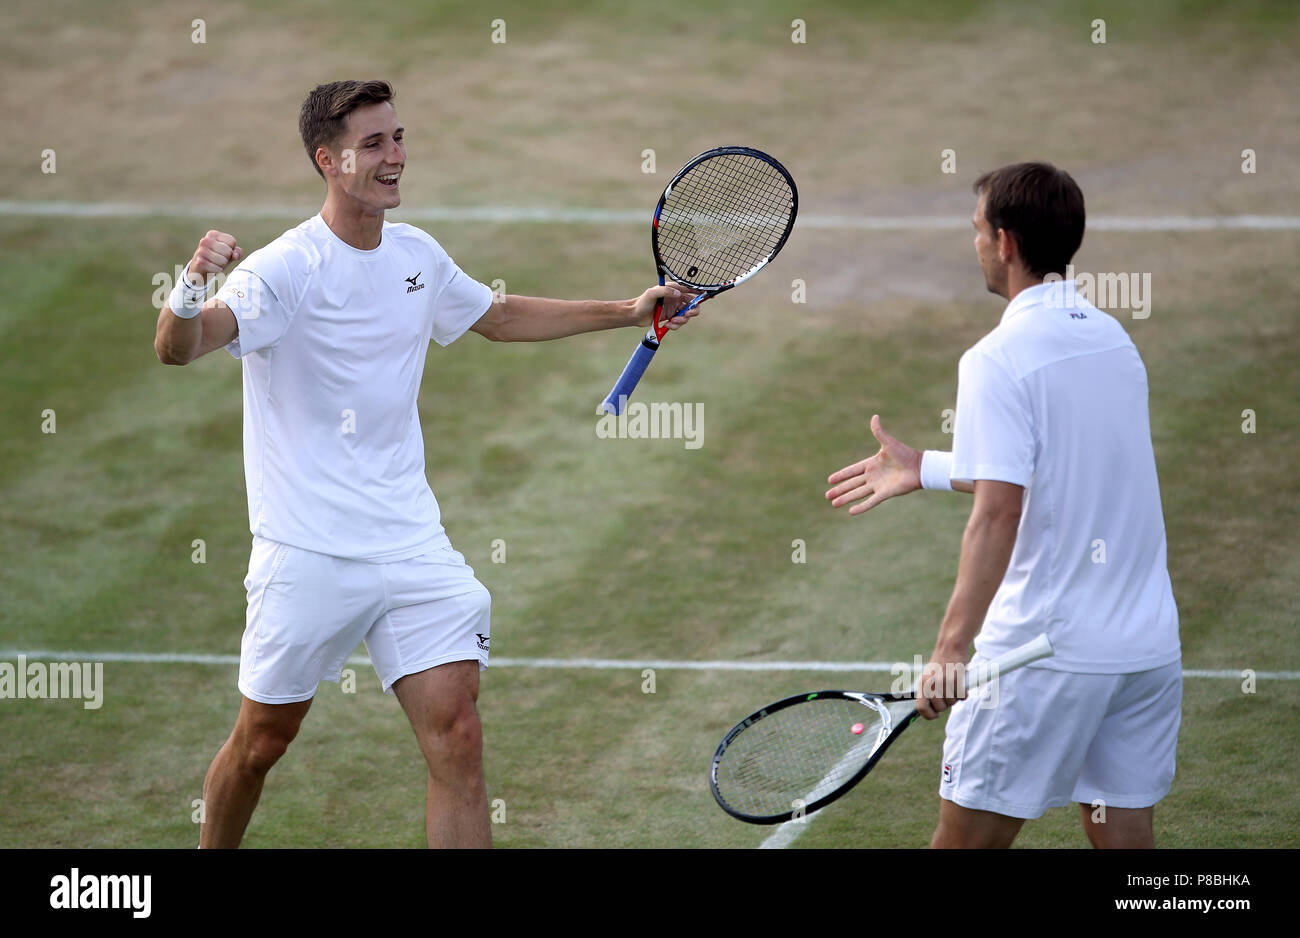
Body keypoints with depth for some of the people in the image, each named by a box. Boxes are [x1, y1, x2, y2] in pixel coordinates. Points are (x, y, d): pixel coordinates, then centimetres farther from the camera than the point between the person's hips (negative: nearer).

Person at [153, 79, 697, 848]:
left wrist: (629, 312, 26)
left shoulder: (419, 256, 7)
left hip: (411, 545, 5)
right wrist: (192, 288, -51)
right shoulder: (287, 268, -14)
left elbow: (500, 317, 27)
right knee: (263, 740, 8)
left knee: (457, 738, -8)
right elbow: (177, 351, -29)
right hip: (308, 550, -5)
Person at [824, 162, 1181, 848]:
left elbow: (998, 513, -23)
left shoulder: (999, 360, -13)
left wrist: (951, 647, -26)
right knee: (1122, 833, 10)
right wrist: (926, 470, 30)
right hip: (1148, 644, 7)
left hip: (1046, 648, -7)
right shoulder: (1113, 339, 10)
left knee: (967, 834, 4)